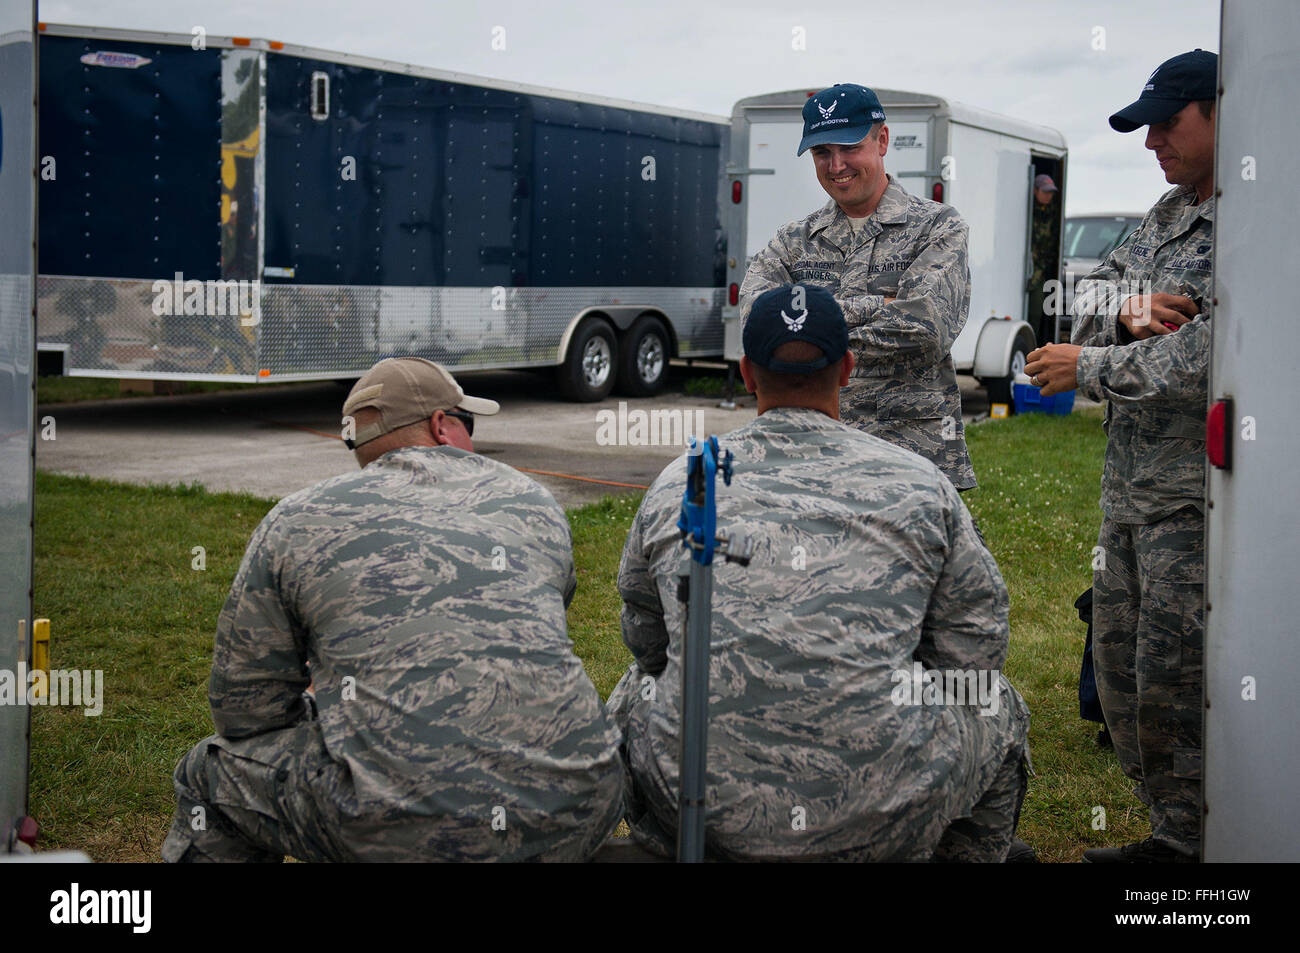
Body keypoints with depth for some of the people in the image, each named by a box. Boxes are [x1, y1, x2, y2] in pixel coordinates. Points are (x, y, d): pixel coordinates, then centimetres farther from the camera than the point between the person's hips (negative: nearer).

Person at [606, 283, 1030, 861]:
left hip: (693, 813, 2)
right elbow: (975, 657, 8)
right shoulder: (919, 485, 4)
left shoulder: (678, 484, 8)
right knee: (999, 711, 28)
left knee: (633, 693, 35)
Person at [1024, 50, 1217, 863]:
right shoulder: (1171, 211, 15)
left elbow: (1207, 357, -24)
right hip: (1132, 484, 9)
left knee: (1173, 677, -6)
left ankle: (1190, 843, 8)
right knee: (1120, 665, 15)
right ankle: (1172, 833, 28)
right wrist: (1125, 308, -9)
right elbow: (1091, 294, 15)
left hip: (1199, 490, -9)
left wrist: (1091, 367, -12)